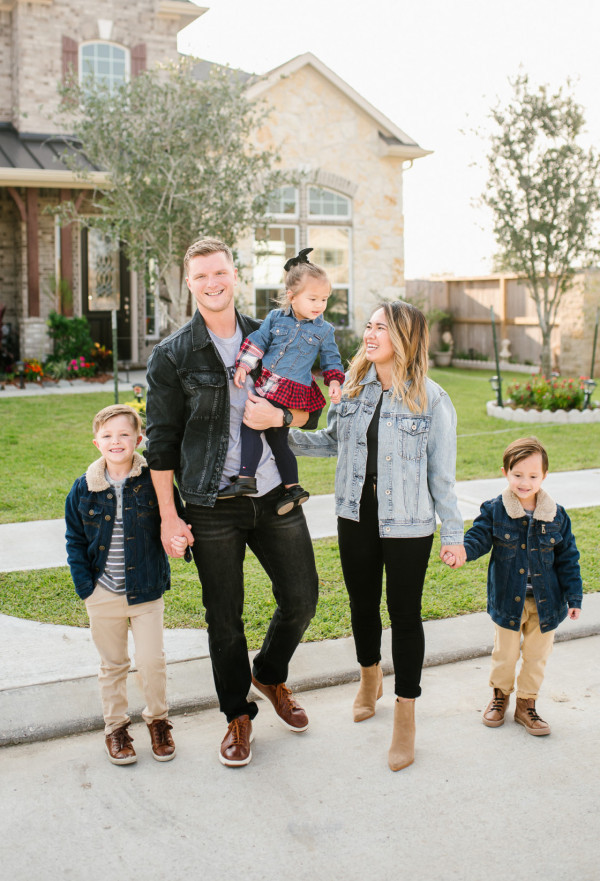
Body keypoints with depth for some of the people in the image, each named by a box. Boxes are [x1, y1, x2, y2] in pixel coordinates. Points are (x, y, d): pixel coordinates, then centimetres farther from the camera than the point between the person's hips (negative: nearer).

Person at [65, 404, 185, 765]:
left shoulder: (153, 480, -8)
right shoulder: (84, 489, -3)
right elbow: (75, 541, 5)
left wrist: (179, 542, -20)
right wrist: (85, 584, -4)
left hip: (146, 591, -1)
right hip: (103, 595, 1)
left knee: (152, 660, 0)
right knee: (113, 664, 13)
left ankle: (158, 719, 25)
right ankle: (116, 726, 31)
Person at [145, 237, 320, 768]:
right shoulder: (171, 357, -3)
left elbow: (310, 411, 11)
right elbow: (161, 441, -2)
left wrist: (279, 416, -12)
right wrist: (168, 515, -5)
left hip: (276, 495, 3)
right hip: (212, 507, -2)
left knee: (301, 598, 9)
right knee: (224, 617, 7)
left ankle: (270, 675, 39)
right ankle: (239, 715, 28)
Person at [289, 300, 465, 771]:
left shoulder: (432, 400, -11)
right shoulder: (353, 386, 2)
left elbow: (441, 473, -6)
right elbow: (332, 441, 12)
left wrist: (453, 532, -2)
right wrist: (283, 435, 1)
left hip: (407, 523, -4)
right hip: (356, 515, 5)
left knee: (405, 613, 5)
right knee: (362, 603, 19)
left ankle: (405, 716, 21)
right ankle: (370, 677, 46)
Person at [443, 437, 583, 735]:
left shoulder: (556, 515, -5)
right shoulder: (494, 511, -8)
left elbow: (567, 558, 2)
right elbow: (477, 538, -12)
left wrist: (573, 597, 2)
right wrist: (460, 553, -34)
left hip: (545, 601, 1)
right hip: (508, 600, -1)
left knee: (536, 656, 13)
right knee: (505, 654, 13)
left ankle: (526, 704, 32)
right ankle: (500, 695, 38)